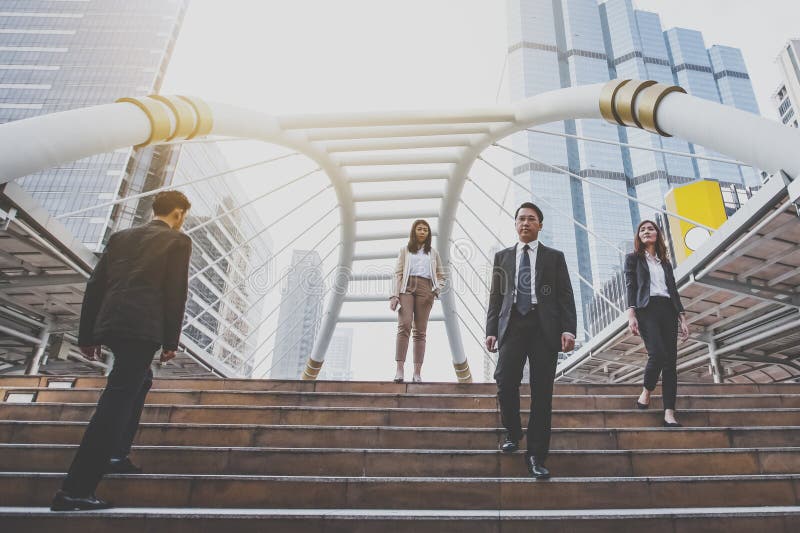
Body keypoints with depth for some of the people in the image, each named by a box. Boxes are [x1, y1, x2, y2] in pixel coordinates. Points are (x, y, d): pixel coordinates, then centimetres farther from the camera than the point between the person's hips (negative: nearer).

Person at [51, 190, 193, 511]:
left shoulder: (121, 237, 19)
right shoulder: (178, 241, 2)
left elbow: (94, 286, 15)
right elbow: (176, 293, -5)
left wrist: (87, 335, 18)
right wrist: (171, 342, 0)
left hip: (109, 326, 7)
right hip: (142, 328, -7)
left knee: (141, 382, 27)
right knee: (117, 400, -7)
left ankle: (115, 455, 29)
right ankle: (74, 490, -7)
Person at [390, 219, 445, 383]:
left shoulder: (433, 252, 24)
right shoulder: (405, 250, 19)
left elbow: (441, 275, 24)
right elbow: (398, 273, 9)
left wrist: (437, 289, 3)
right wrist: (395, 296, -3)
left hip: (425, 289, 2)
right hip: (406, 287, -1)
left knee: (420, 331, -4)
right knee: (404, 326, -19)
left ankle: (417, 373, -5)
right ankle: (399, 370, -24)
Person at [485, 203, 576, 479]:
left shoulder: (554, 257, 11)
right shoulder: (502, 256, 16)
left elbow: (565, 296, 5)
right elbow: (495, 296, 12)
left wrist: (568, 330, -8)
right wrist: (491, 330, 3)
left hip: (544, 327, -1)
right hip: (512, 324, 1)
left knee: (542, 392, -1)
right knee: (505, 384, -8)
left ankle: (536, 456, 9)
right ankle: (512, 433, 21)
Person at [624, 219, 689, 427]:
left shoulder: (666, 263, 24)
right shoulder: (633, 258, 13)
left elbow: (674, 290, 20)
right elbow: (630, 286, 2)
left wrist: (682, 318, 7)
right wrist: (631, 314, -12)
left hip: (668, 310, 4)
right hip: (646, 309, -4)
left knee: (670, 361, -6)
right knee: (657, 354, -22)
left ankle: (669, 413, -7)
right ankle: (646, 391, 4)